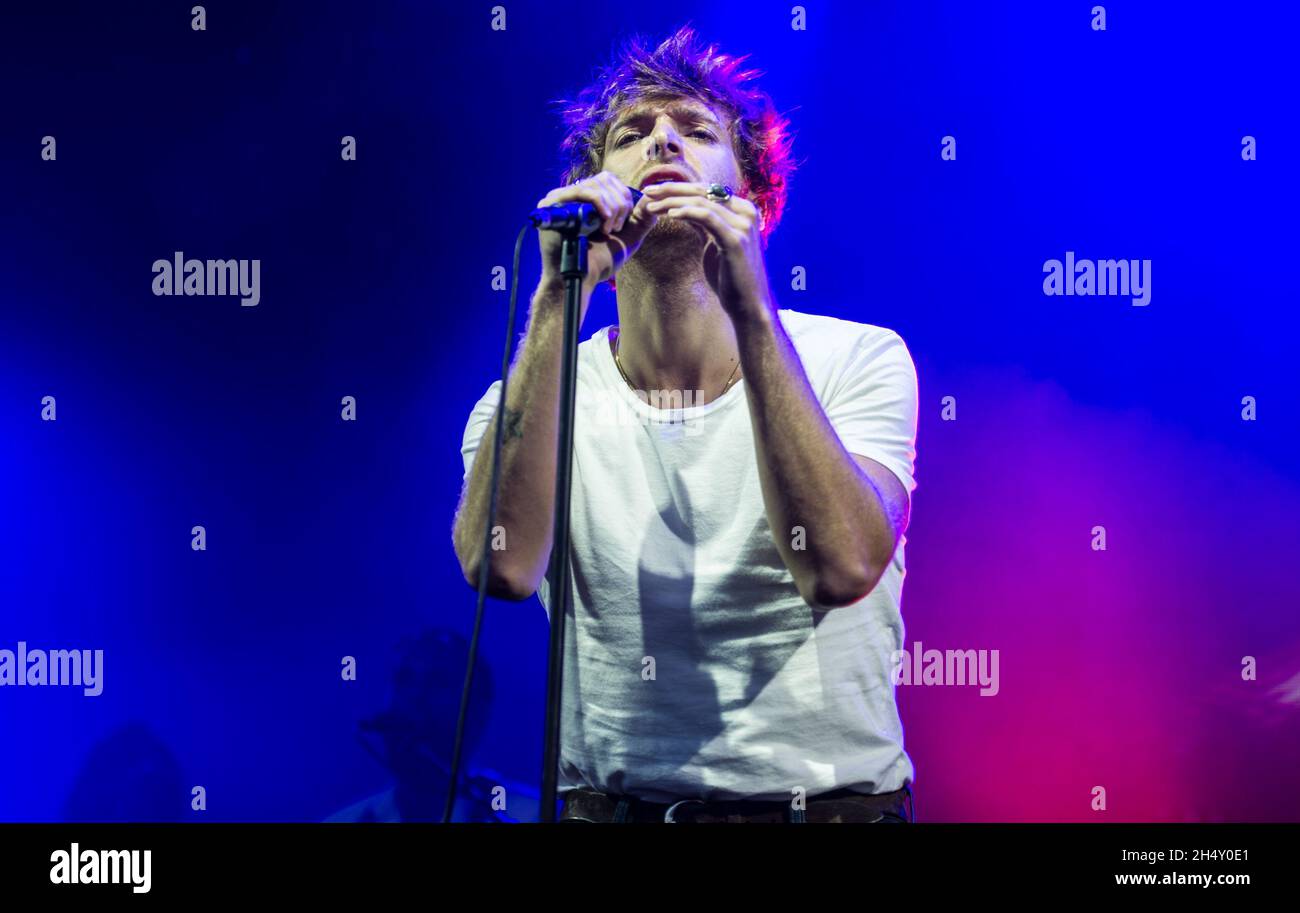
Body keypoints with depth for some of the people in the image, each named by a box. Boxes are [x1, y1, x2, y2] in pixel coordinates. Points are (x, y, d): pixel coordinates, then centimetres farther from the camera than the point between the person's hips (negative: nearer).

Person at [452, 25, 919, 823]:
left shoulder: (857, 361, 1)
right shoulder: (538, 393, 4)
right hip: (610, 802, 1)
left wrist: (750, 307, -20)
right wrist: (560, 294, -17)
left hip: (835, 797, 0)